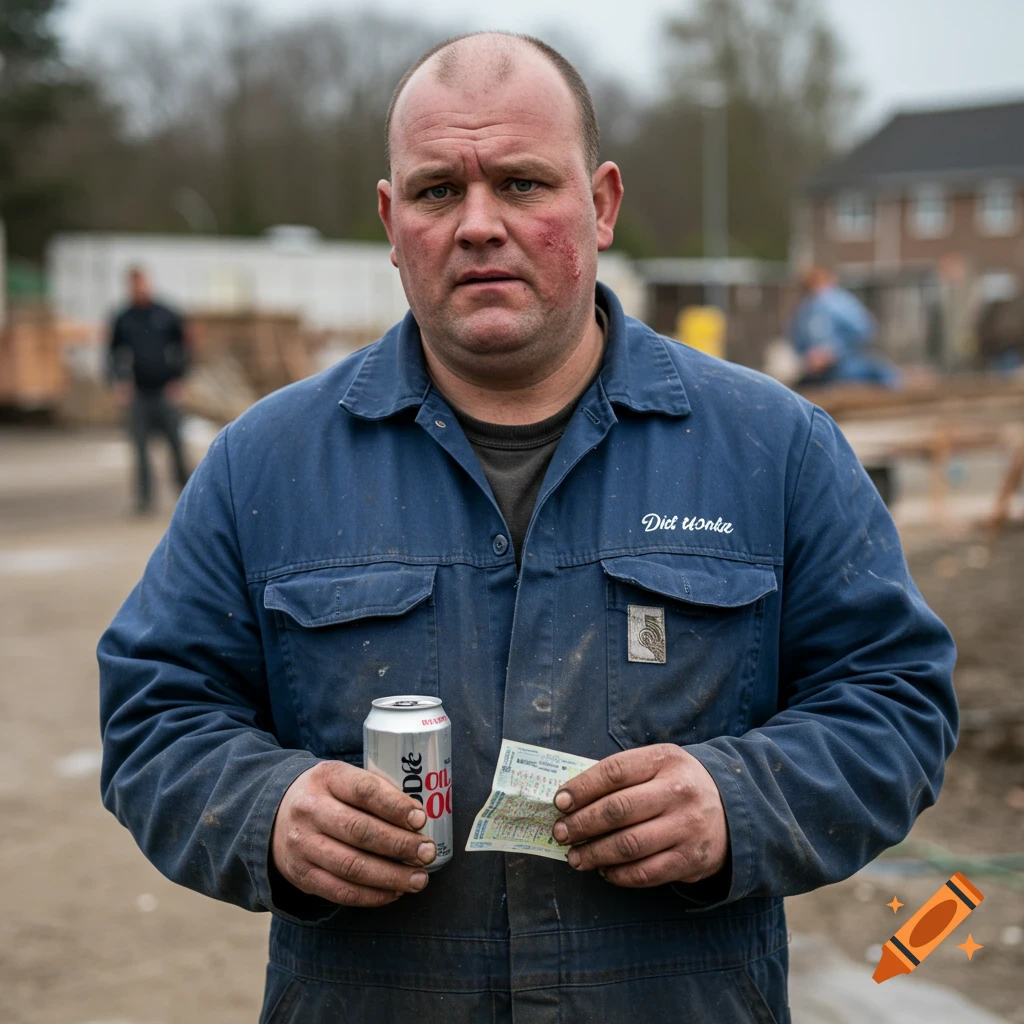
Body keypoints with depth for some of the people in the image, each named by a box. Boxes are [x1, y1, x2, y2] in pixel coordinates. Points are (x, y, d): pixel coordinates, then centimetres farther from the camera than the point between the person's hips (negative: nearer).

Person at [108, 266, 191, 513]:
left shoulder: (167, 317, 5)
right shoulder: (122, 320, 7)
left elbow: (181, 350, 10)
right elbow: (117, 354, 12)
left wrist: (178, 379, -1)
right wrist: (119, 382, -2)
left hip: (166, 391, -1)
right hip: (138, 393, 1)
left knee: (176, 443, -2)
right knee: (140, 448, -2)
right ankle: (144, 499, 3)